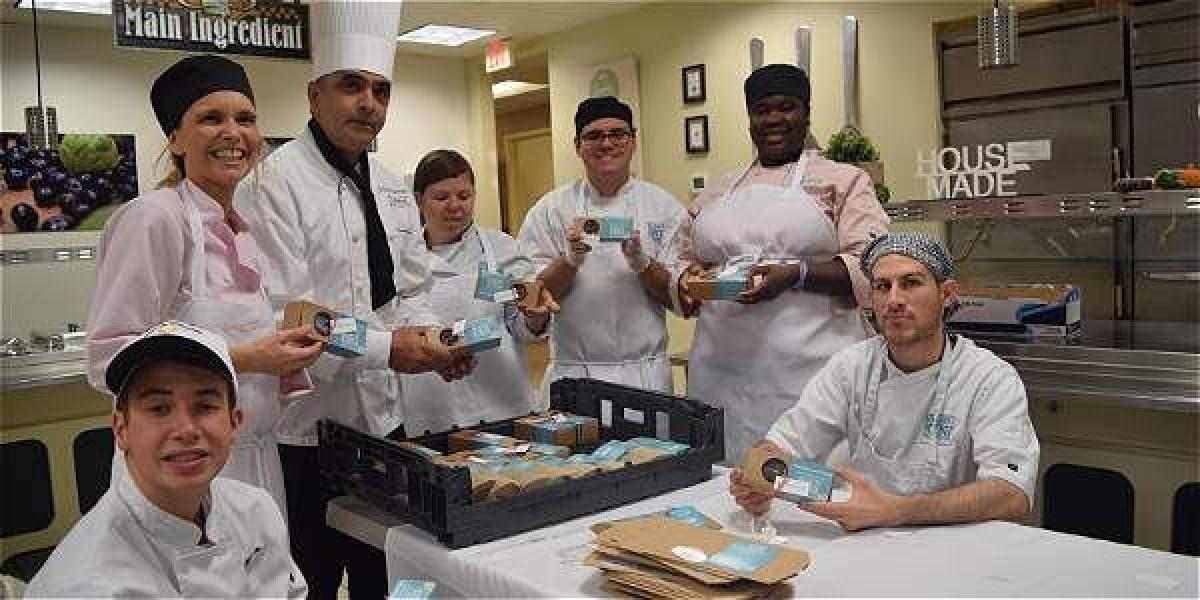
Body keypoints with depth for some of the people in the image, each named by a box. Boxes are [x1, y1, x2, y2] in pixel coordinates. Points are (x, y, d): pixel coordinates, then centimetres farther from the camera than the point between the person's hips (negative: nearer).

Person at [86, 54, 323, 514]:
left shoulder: (243, 232, 9)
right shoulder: (152, 217, -14)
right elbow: (107, 361, -18)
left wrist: (284, 354, 1)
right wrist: (242, 359, -21)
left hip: (256, 457, 7)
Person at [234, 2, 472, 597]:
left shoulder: (392, 190, 9)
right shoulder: (275, 182, -14)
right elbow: (281, 316, -19)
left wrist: (433, 342, -5)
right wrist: (385, 348, -23)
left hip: (382, 416, 7)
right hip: (305, 426, -7)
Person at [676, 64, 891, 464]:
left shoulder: (844, 180, 8)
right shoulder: (716, 194, 20)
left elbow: (870, 268, -2)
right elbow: (686, 262, 25)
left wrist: (796, 275, -16)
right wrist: (691, 277, 2)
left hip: (810, 368, -3)